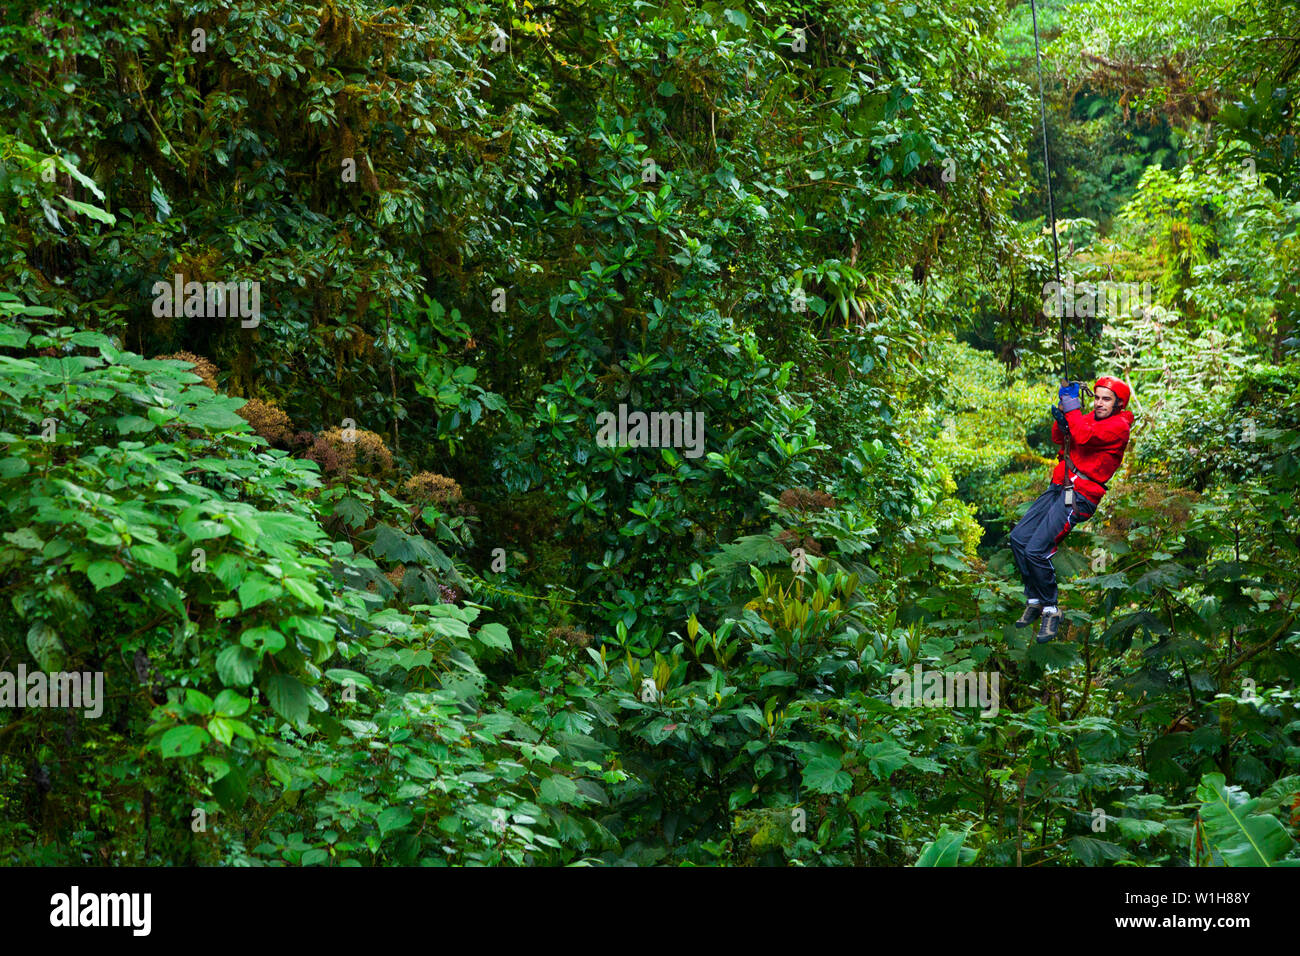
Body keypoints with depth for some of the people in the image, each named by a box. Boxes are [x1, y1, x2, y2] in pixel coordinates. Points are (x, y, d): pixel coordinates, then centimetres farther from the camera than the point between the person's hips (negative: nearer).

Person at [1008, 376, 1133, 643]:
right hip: (1059, 487, 9)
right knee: (1019, 538, 0)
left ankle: (1051, 610, -3)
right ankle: (1034, 600, 12)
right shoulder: (1090, 418, 16)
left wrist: (1071, 405, -13)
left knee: (1036, 550, -19)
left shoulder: (1119, 426, -9)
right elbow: (1059, 438, 16)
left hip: (1081, 496, -9)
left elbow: (1083, 436, -23)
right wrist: (1061, 419, -4)